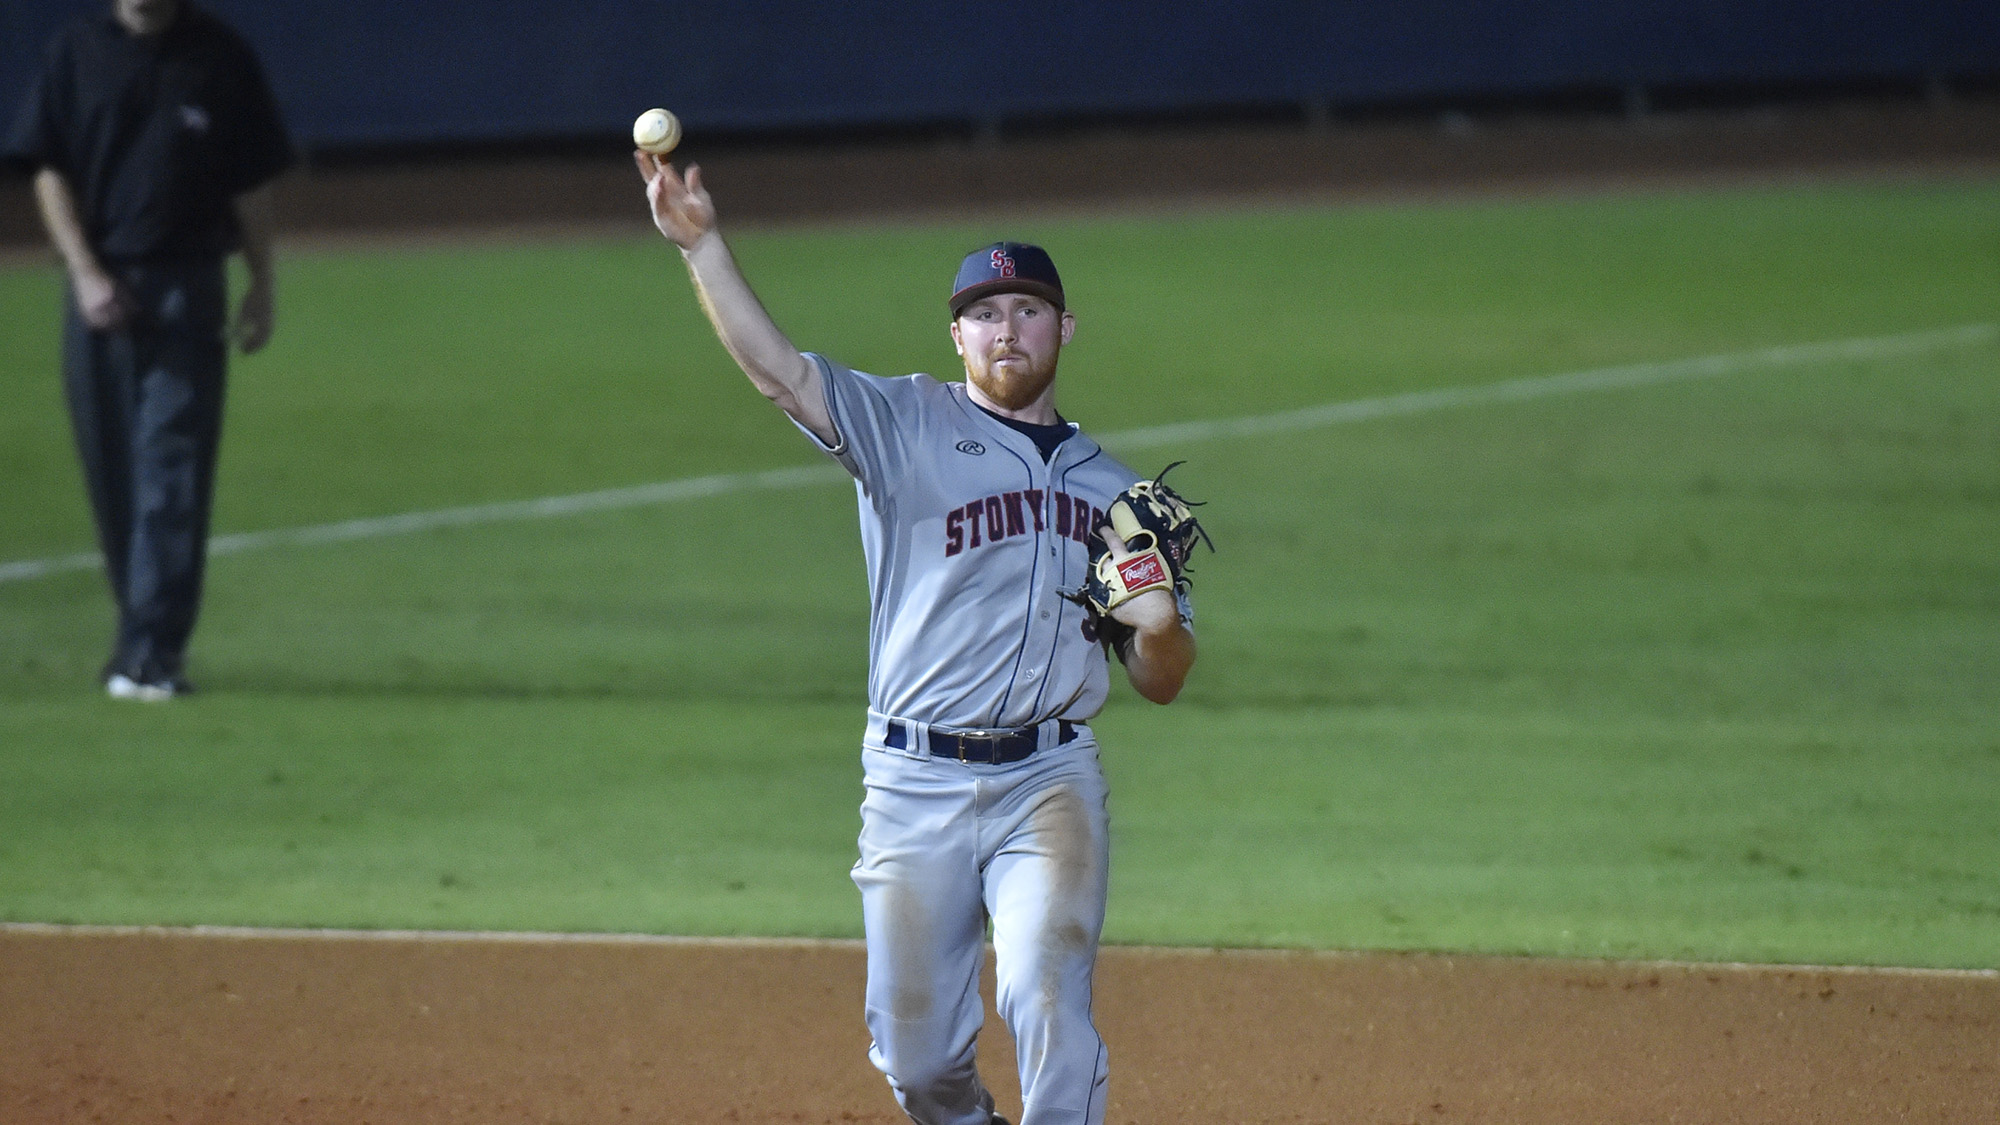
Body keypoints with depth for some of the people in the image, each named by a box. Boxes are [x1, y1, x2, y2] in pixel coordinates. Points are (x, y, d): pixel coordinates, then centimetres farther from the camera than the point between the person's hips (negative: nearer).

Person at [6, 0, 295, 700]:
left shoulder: (220, 57, 2)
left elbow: (252, 182, 6)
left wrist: (260, 288, 2)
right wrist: (86, 273, -8)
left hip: (188, 289, -2)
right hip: (100, 287, 2)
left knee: (172, 466, -10)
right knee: (110, 470, 6)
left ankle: (153, 652, -13)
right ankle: (143, 631, 19)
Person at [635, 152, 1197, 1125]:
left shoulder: (1109, 489, 16)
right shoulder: (907, 426, 6)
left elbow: (1161, 685, 16)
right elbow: (774, 366, -11)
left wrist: (1161, 623, -8)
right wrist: (700, 245, -25)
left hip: (1050, 784, 1)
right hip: (916, 783, -1)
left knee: (1047, 1002, -19)